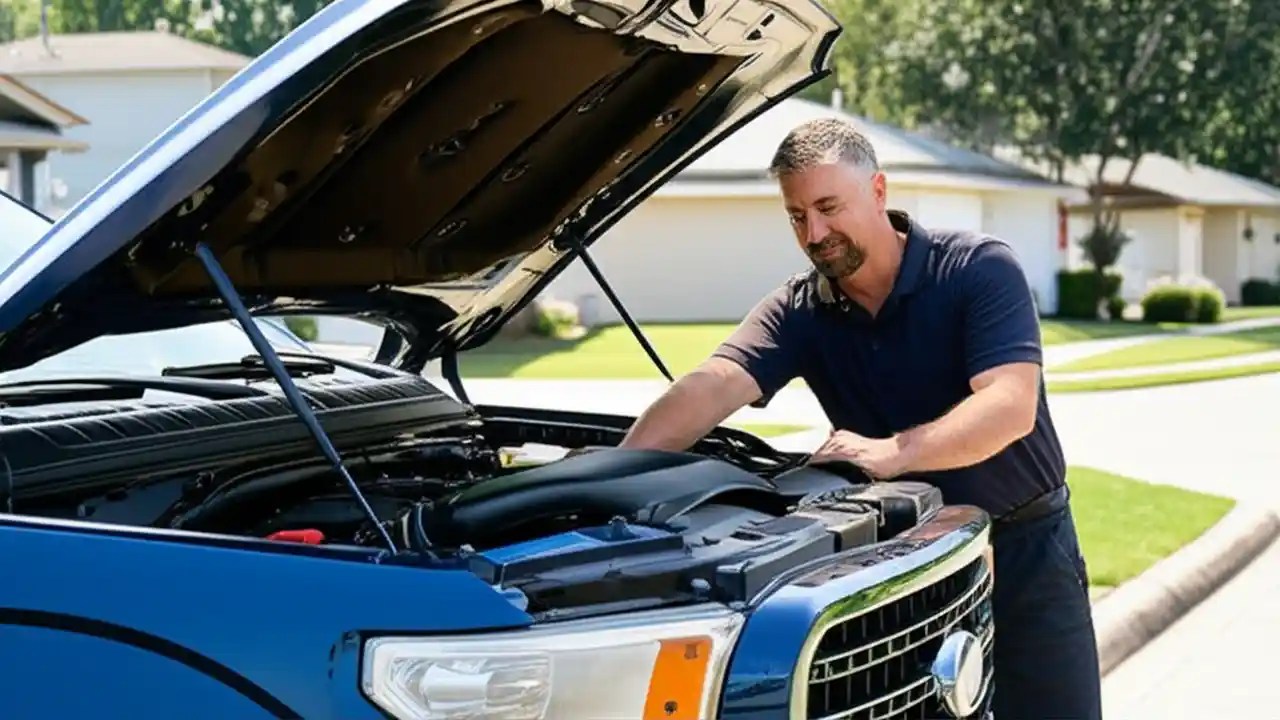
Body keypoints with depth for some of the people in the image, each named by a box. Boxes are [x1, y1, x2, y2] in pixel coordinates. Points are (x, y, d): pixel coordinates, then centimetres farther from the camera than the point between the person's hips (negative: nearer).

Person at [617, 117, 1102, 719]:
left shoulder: (979, 268, -14)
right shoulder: (798, 312, -4)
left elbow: (1011, 407, -26)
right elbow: (711, 388, -21)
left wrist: (891, 453, -39)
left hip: (1023, 549, -3)